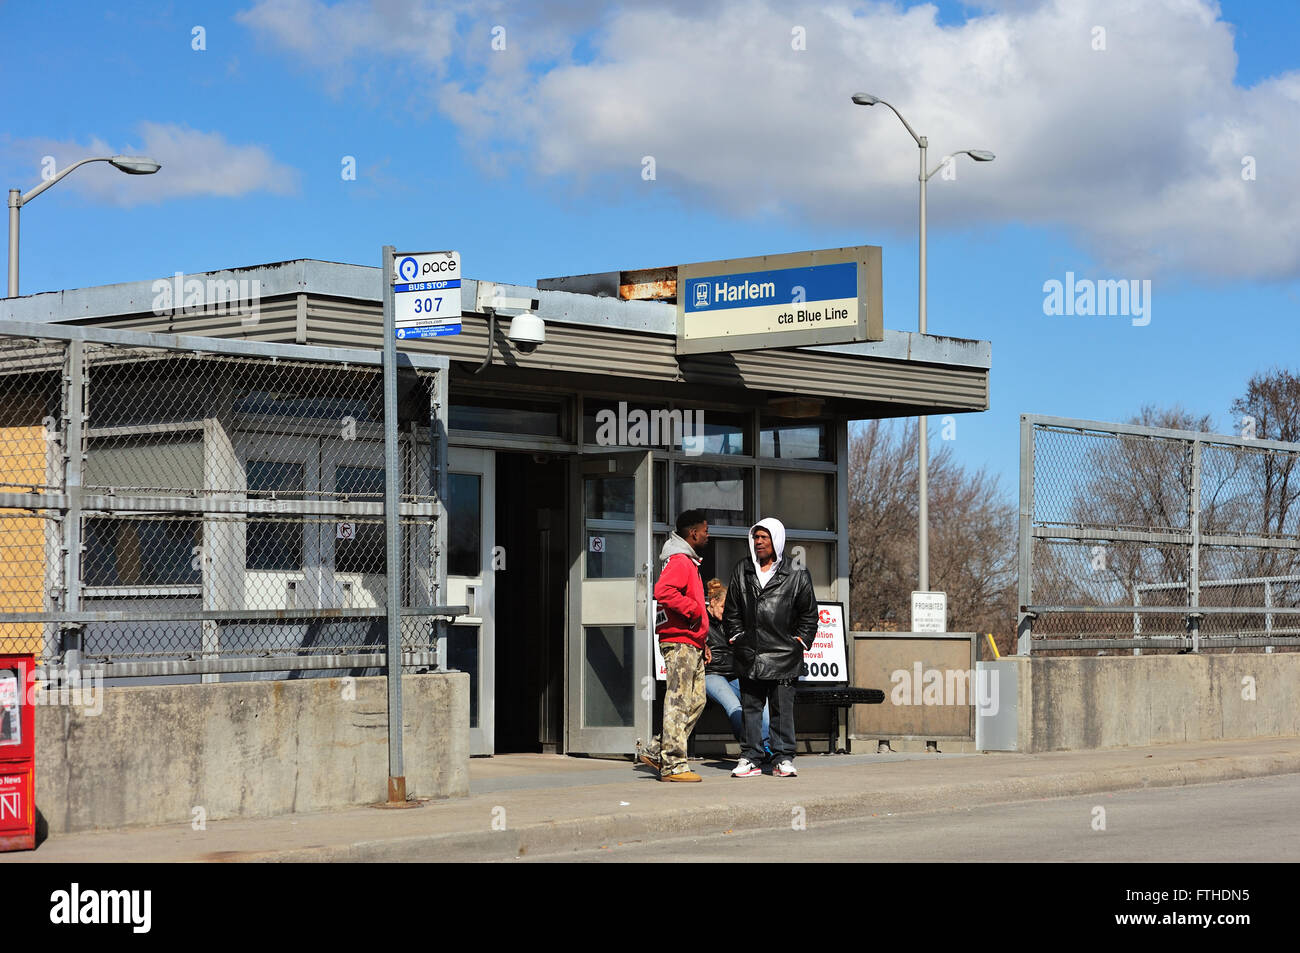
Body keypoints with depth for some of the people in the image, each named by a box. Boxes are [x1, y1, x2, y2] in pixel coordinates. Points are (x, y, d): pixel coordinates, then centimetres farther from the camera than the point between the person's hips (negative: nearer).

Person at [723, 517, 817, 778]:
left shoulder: (796, 575, 2)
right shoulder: (742, 571, 11)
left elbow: (809, 614, 8)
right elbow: (731, 610, 17)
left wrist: (799, 641, 2)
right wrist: (735, 637, 9)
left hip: (782, 657, -3)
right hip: (749, 656, 3)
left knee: (783, 708, 0)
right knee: (750, 708, 5)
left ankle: (783, 759, 7)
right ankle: (750, 759, 11)